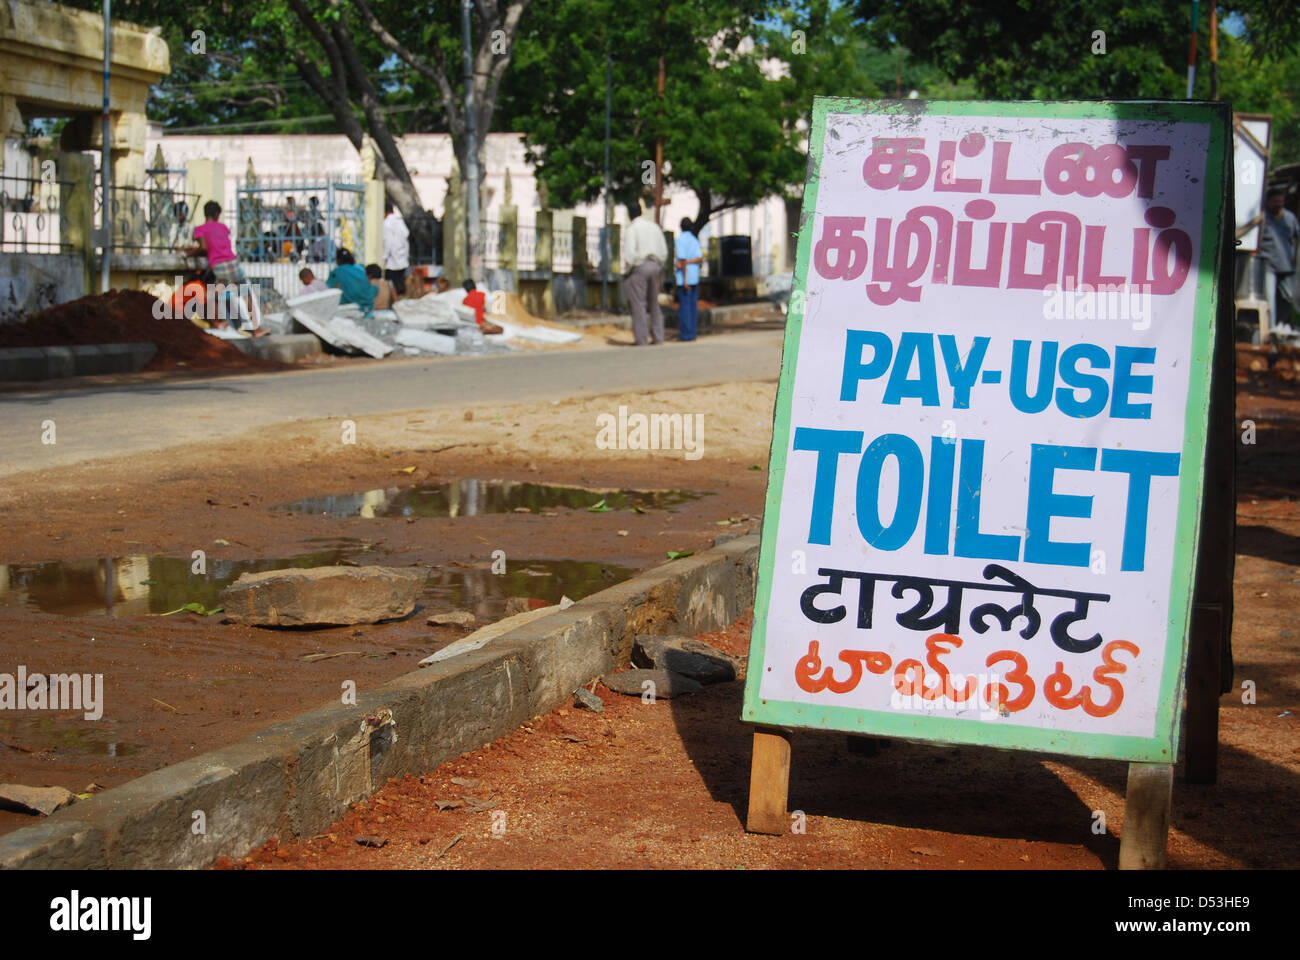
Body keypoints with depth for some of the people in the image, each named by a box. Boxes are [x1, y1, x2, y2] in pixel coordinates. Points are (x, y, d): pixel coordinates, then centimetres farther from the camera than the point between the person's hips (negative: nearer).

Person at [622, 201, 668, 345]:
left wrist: (627, 271, -6)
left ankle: (641, 340, -5)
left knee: (638, 304, -4)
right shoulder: (655, 226, 12)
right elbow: (664, 251, 13)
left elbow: (630, 253, -17)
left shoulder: (632, 228, -9)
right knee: (654, 303, 14)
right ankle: (658, 337, 13)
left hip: (639, 267, -7)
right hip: (654, 265, 7)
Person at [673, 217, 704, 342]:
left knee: (684, 305, -6)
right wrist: (686, 263, -7)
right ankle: (692, 332, 6)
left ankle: (685, 333, -8)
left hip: (684, 276, -6)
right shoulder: (695, 240, 12)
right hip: (695, 276, 7)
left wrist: (684, 279, -15)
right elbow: (700, 258, 0)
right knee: (693, 304, 6)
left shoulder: (679, 240, -8)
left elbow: (683, 259, -15)